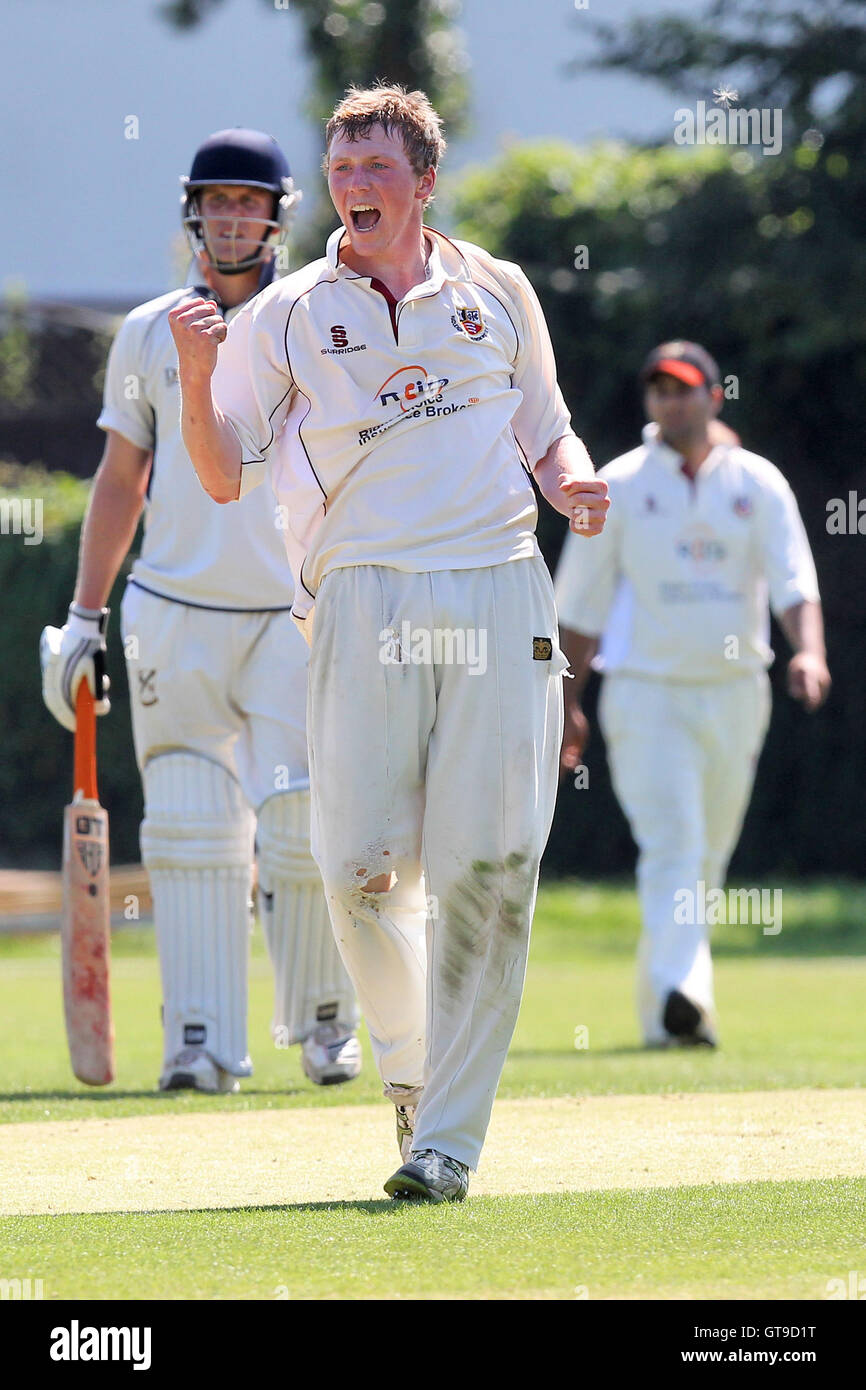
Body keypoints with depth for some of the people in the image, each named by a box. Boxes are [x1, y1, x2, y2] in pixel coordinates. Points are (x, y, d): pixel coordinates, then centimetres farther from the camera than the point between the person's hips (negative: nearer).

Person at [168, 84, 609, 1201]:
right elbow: (225, 478, 3)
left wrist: (574, 483, 1)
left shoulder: (497, 294, 14)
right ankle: (408, 1065, 18)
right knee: (361, 864, -10)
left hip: (500, 597, 1)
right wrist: (197, 381, -14)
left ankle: (448, 1139, -5)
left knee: (487, 866, -8)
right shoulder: (287, 317, 8)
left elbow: (547, 431, 23)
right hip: (363, 598, -1)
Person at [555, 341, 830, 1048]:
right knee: (672, 844, -18)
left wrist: (809, 651, -28)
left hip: (734, 695, 3)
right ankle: (681, 995, -32)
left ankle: (662, 1006, 23)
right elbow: (581, 601, 5)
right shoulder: (620, 485, 0)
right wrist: (568, 706, 3)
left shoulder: (758, 483, 3)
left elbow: (795, 580, -8)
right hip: (647, 695, -3)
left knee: (708, 854, 10)